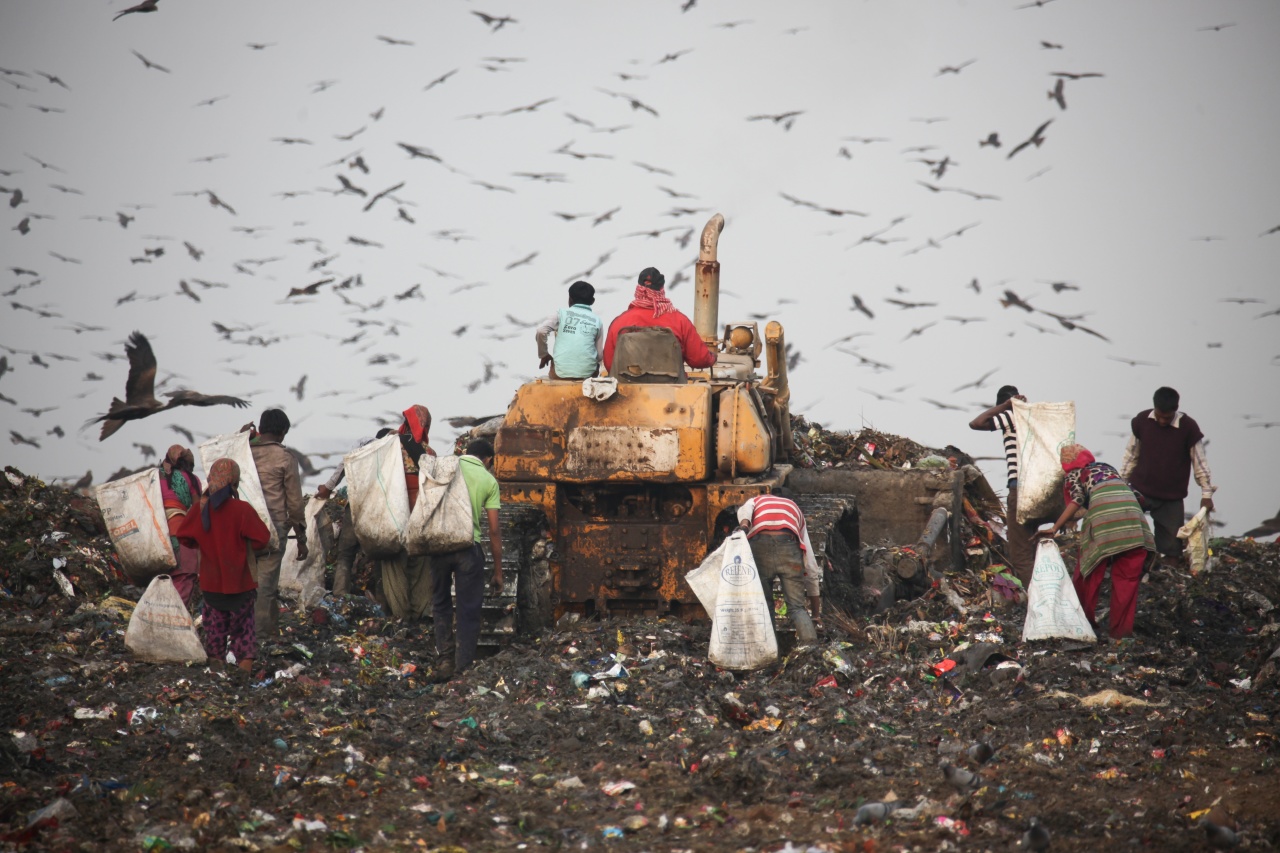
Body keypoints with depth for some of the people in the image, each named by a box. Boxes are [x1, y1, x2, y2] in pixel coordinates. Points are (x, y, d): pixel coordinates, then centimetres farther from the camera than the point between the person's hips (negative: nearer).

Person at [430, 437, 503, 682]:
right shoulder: (488, 480, 6)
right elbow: (494, 529, 4)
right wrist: (498, 572, 9)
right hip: (469, 547, -1)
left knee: (440, 604, 19)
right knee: (468, 611, 7)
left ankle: (444, 659, 11)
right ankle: (463, 669, 7)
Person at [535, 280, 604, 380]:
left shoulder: (562, 313, 3)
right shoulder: (597, 321, 6)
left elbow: (541, 331, -8)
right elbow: (600, 354, 5)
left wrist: (543, 354, 8)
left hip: (561, 373, -1)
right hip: (587, 373, 1)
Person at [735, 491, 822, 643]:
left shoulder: (756, 501, 36)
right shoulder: (795, 509, 37)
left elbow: (744, 510, 6)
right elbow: (810, 562, 35)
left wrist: (744, 525, -16)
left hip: (760, 544, -1)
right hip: (789, 545, 1)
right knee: (797, 607, 9)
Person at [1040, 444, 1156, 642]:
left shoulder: (1074, 475, 20)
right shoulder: (1108, 468, 34)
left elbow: (1076, 501, 2)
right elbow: (1128, 490, 25)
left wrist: (1055, 528, 2)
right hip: (1132, 510, 4)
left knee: (1089, 573, 11)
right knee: (1127, 577, 9)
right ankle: (1121, 630, 10)